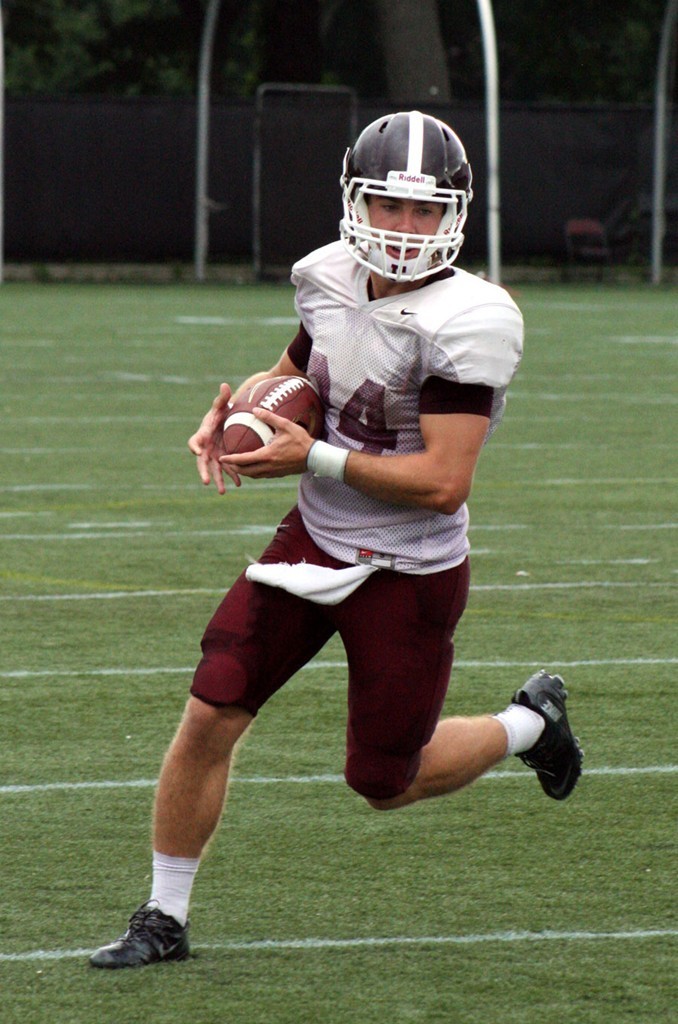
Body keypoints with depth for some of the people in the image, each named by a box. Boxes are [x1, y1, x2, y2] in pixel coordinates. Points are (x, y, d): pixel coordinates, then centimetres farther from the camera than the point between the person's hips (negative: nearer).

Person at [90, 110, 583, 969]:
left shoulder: (462, 323, -24)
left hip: (407, 575, -5)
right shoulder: (329, 279, -3)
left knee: (385, 784, 8)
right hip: (313, 540, 5)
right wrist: (236, 409, -4)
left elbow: (442, 483, -26)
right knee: (209, 716, -4)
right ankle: (164, 919, 10)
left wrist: (315, 458, -23)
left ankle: (529, 723, 36)